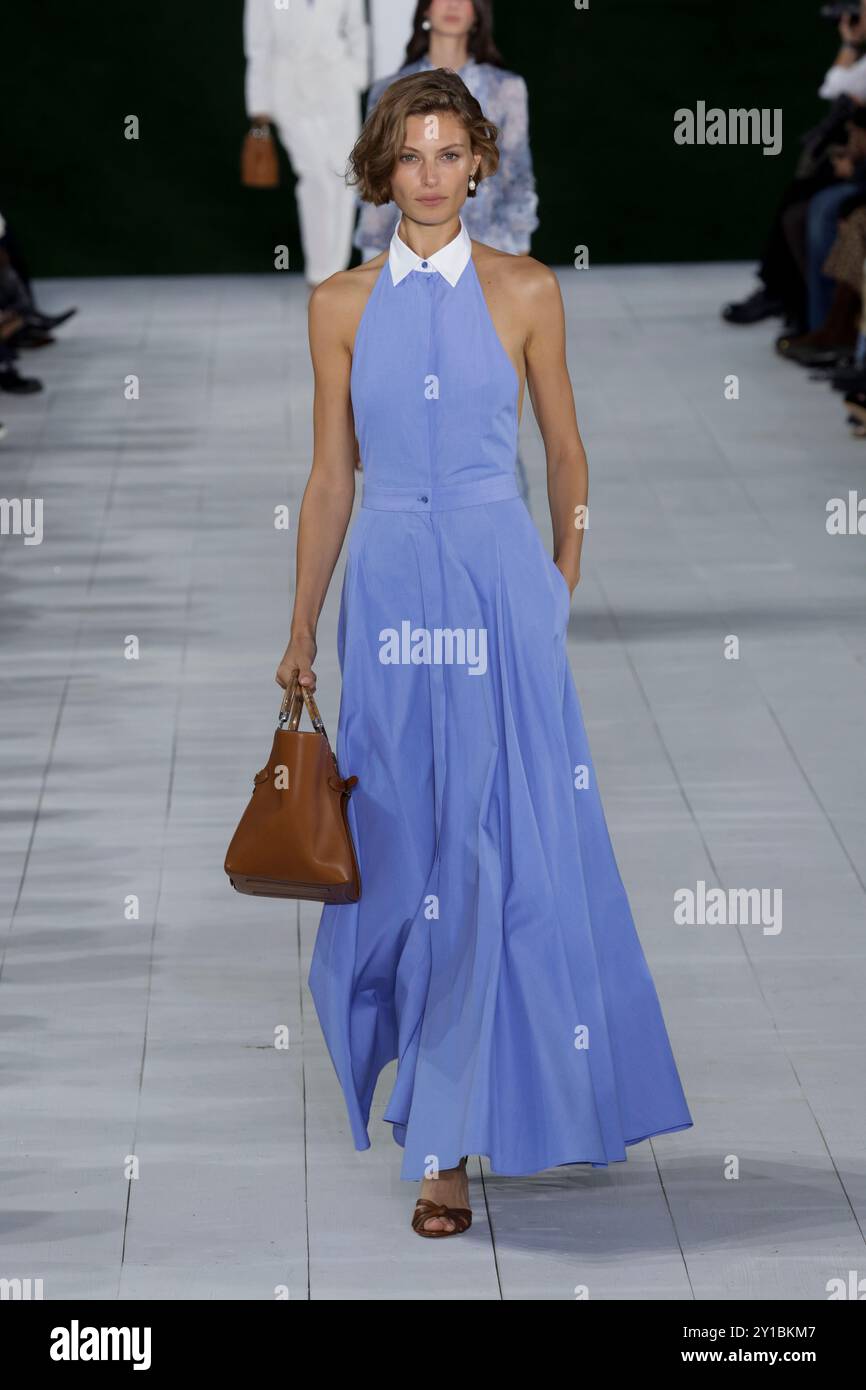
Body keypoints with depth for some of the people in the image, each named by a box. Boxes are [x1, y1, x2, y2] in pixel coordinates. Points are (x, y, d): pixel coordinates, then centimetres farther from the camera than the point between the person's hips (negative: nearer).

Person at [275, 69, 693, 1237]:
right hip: (389, 589, 2)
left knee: (493, 854, -5)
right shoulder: (343, 304, 6)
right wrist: (303, 627, 9)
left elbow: (566, 453, 10)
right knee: (401, 849, 5)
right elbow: (330, 477, 9)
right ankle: (438, 1088, 28)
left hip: (499, 584, -2)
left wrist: (562, 587, 10)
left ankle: (450, 1138, 0)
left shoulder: (524, 292, 1)